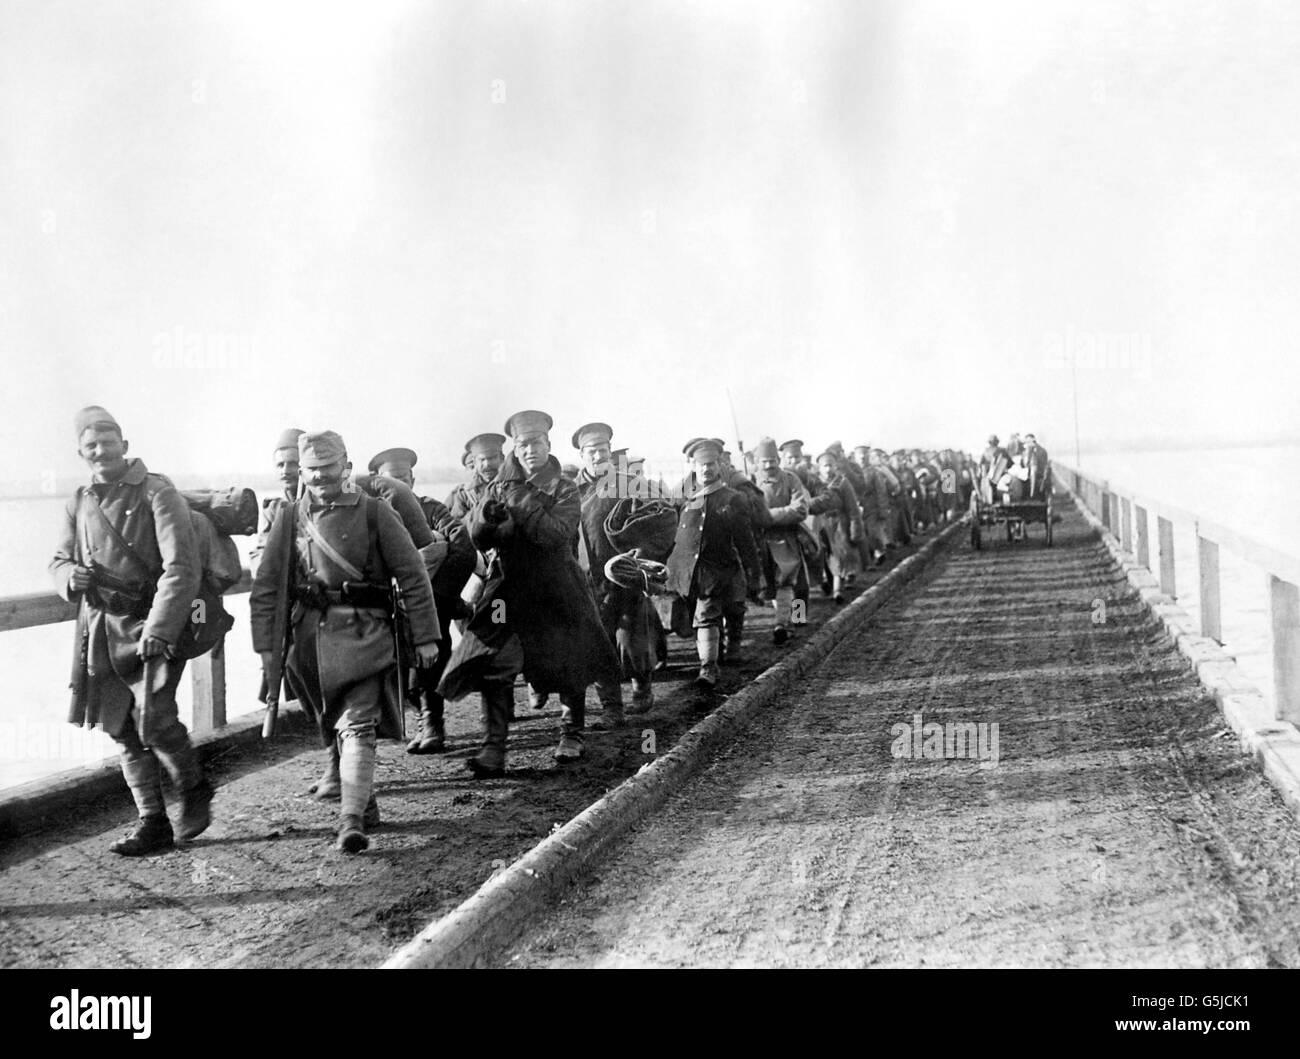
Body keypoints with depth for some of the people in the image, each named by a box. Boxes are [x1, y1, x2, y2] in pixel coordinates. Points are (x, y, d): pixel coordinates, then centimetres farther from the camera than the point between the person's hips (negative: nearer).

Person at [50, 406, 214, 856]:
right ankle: (153, 824, 18)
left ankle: (194, 790, 10)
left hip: (154, 624, -6)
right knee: (123, 730, 8)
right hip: (99, 631, 6)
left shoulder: (158, 494, -9)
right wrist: (71, 578, -6)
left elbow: (182, 568, -17)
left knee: (153, 719, -17)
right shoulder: (79, 503, 10)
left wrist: (157, 630, -25)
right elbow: (59, 561, 20)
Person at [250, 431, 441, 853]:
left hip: (364, 632, -4)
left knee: (357, 726, -14)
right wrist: (264, 643, 3)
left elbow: (412, 576, -1)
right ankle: (366, 804, 29)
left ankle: (351, 820, -18)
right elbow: (265, 586, 11)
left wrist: (425, 636, -4)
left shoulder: (373, 512, -1)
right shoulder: (290, 519, 9)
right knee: (336, 727, 13)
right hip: (312, 635, 4)